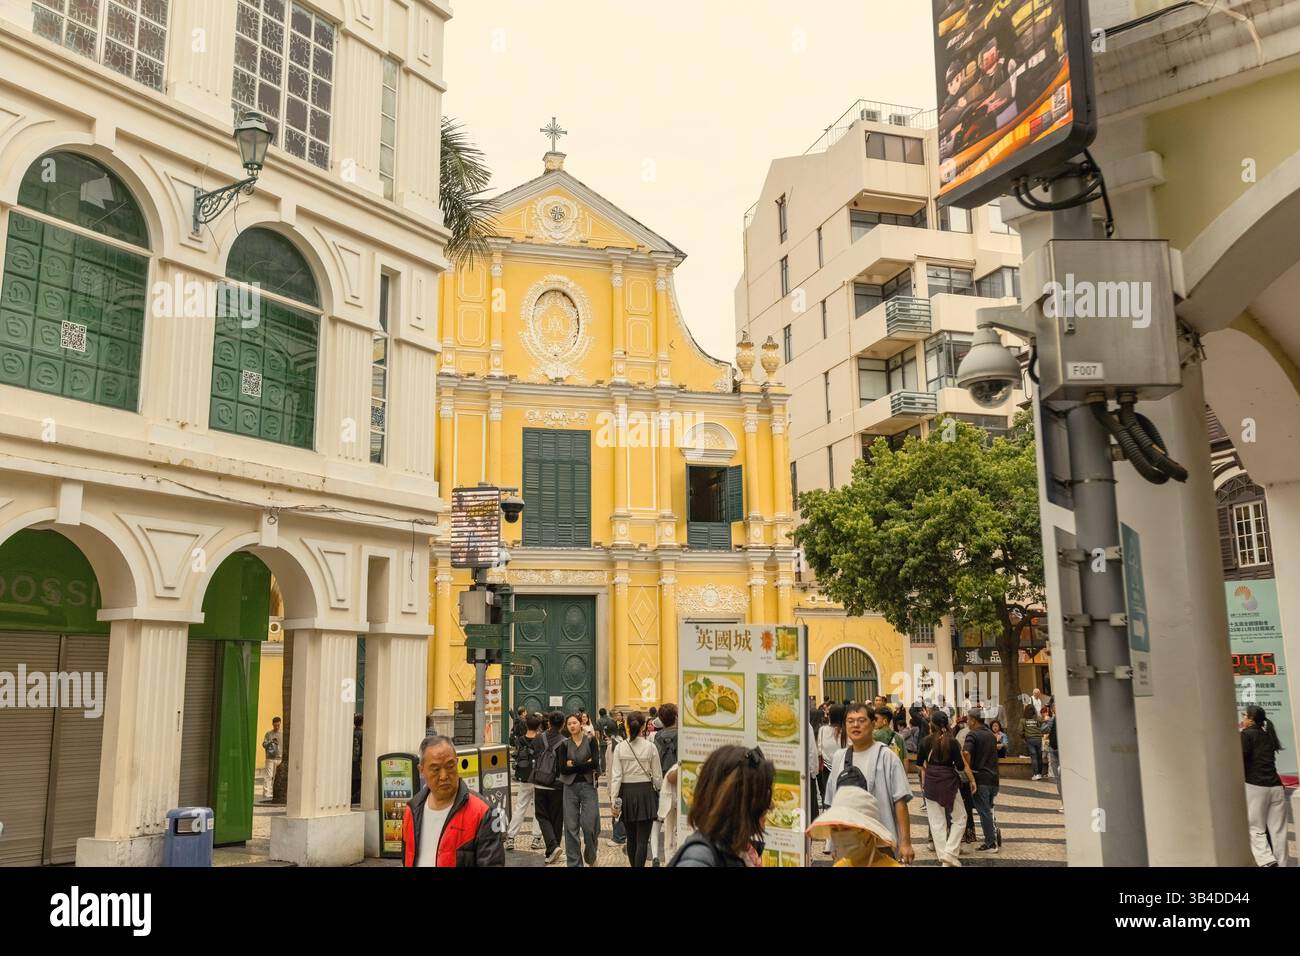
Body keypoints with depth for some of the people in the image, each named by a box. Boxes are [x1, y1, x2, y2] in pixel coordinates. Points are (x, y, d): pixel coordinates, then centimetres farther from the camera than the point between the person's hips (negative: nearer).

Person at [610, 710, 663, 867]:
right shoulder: (650, 747, -8)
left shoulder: (620, 747, -5)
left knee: (631, 837, 18)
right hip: (645, 791, -2)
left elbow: (616, 776, -6)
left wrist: (614, 800, -2)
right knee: (642, 840, -1)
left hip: (626, 792, 2)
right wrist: (659, 793, 14)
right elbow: (657, 776, -2)